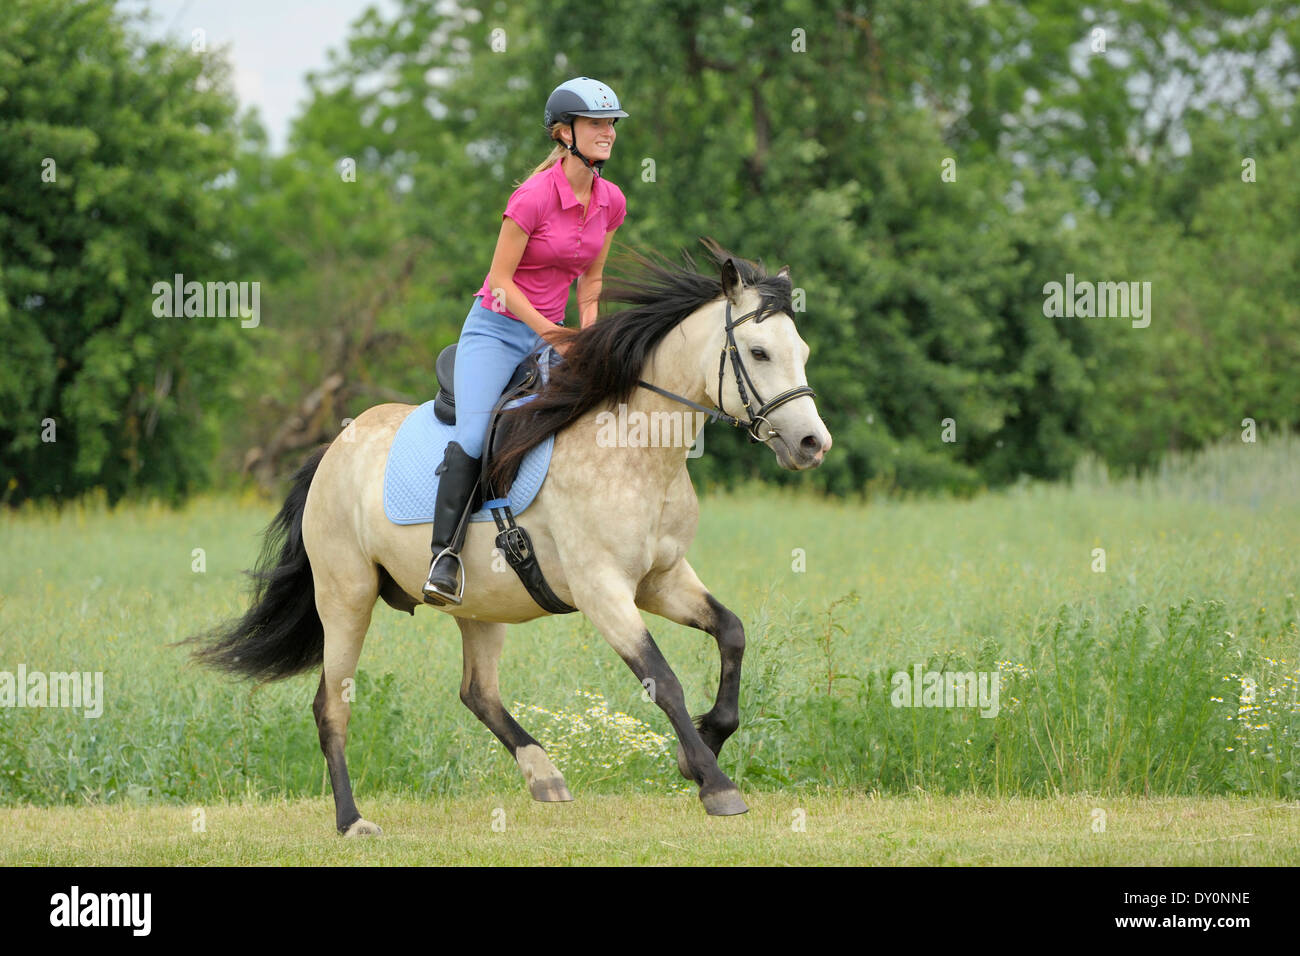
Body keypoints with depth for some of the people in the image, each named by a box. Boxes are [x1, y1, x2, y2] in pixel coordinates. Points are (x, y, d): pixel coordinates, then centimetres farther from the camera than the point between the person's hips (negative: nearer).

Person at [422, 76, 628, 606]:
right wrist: (550, 335, -17)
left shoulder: (611, 202, 2)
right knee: (473, 435, -25)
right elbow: (500, 279, -14)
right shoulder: (534, 196, -18)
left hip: (551, 333, 6)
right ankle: (444, 555, -22)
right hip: (497, 328, -6)